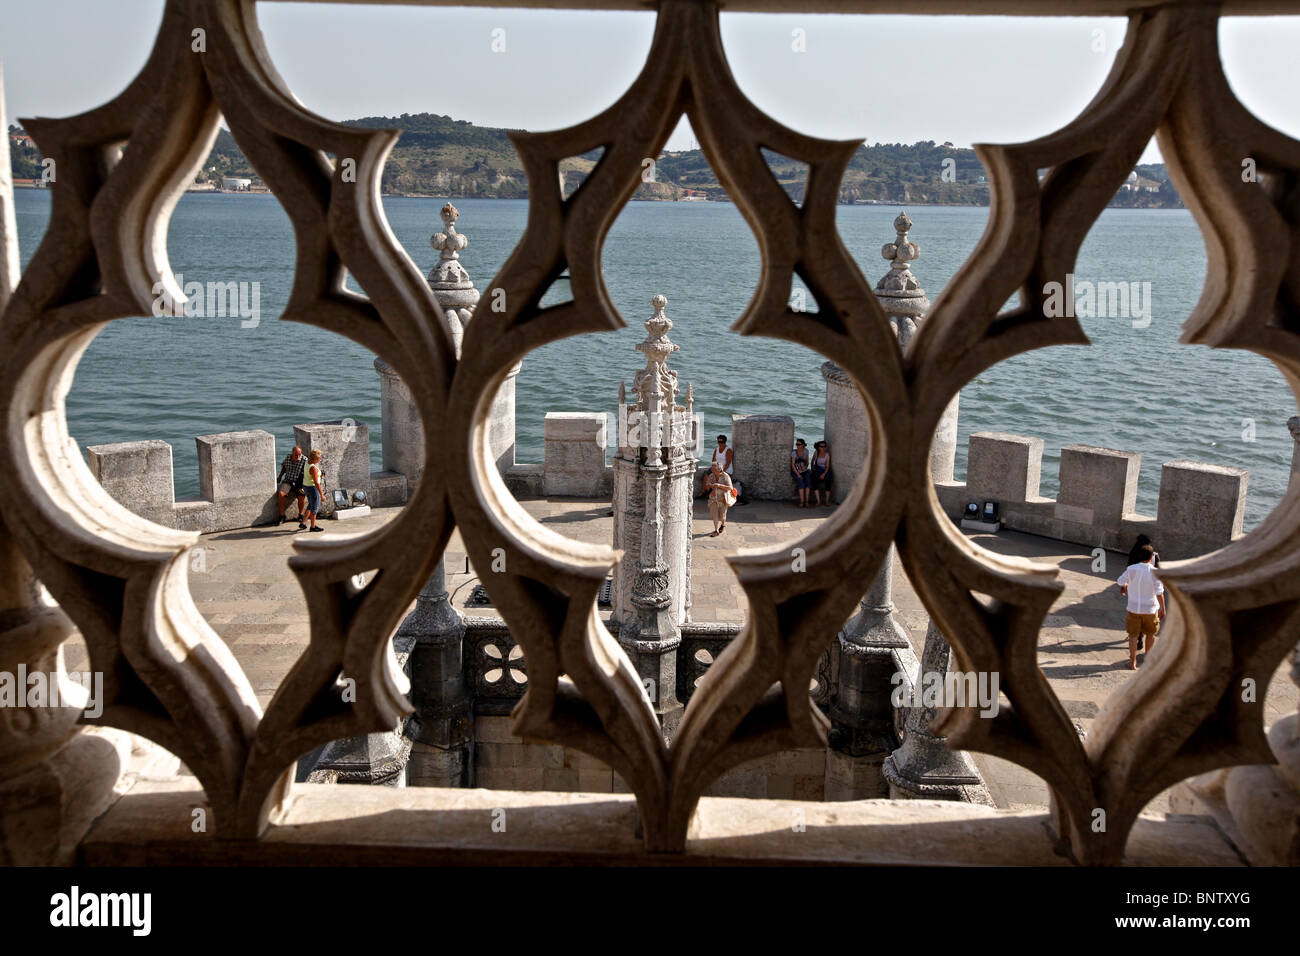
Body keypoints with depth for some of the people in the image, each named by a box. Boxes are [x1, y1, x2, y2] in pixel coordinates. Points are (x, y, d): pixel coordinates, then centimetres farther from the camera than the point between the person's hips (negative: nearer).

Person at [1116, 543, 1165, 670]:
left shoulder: (1131, 569, -10)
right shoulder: (1154, 572, -15)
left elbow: (1121, 582, 5)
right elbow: (1159, 593, -15)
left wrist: (1125, 586, 27)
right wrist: (1162, 609, -7)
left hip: (1133, 608, 1)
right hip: (1150, 609, -1)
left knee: (1133, 635, 10)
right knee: (1151, 634, 21)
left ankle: (1133, 662, 13)